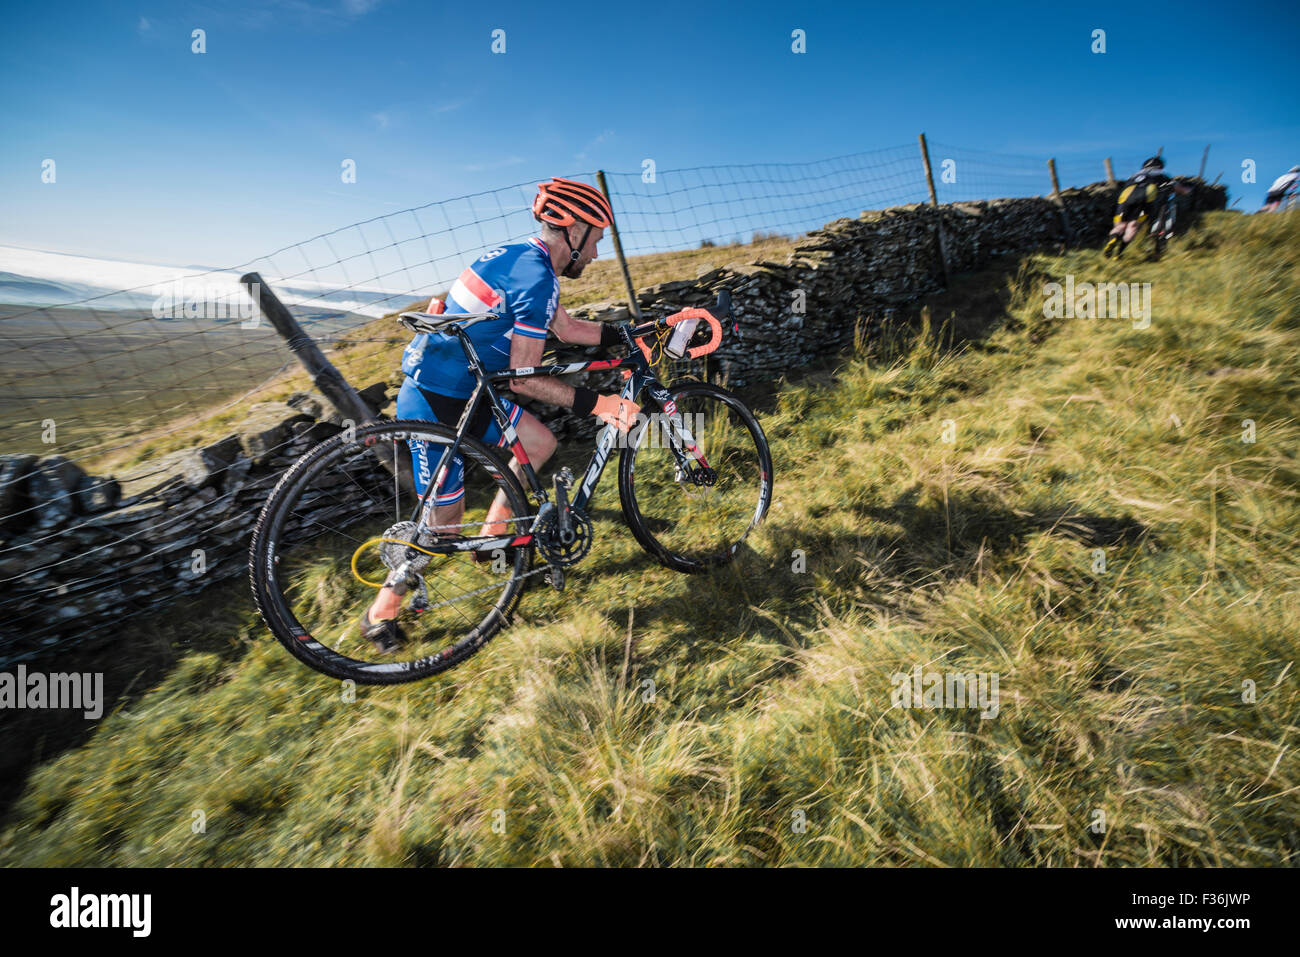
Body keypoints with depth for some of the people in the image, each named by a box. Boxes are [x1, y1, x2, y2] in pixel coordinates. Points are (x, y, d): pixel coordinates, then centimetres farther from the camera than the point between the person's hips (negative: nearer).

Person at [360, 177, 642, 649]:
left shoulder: (525, 260, 10)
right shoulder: (535, 275, -21)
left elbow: (566, 328, 20)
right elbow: (523, 379, -22)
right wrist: (596, 404, -24)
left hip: (464, 391, 9)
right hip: (435, 405, -9)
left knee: (540, 442, 13)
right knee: (444, 520, 0)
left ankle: (492, 537, 25)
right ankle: (382, 610, 22)